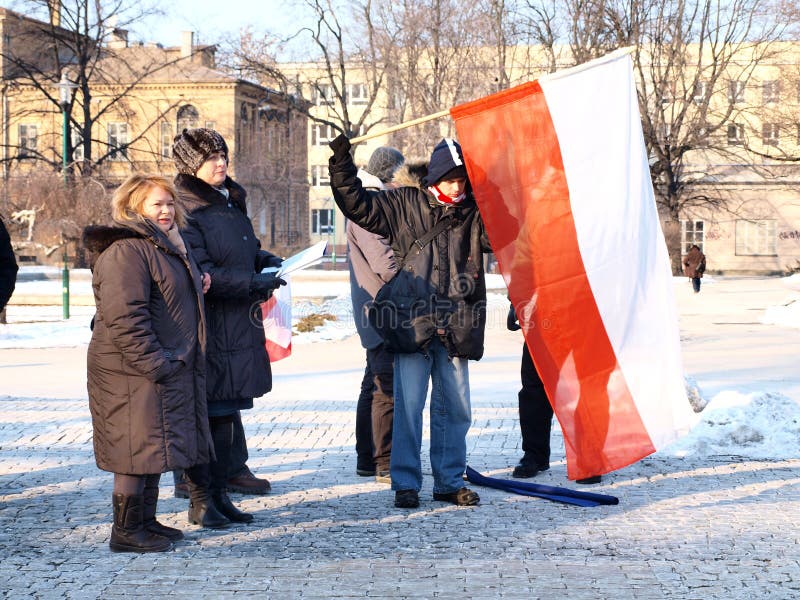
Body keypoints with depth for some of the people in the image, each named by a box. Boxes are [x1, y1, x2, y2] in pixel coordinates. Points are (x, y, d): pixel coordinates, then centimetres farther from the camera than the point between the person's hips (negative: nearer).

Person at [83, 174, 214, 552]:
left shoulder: (166, 247, 17)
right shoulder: (125, 251, -16)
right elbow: (124, 315, -24)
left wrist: (196, 288, 15)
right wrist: (152, 363, -25)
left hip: (162, 368, 10)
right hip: (133, 373, -10)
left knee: (153, 449, 15)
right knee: (139, 448, -6)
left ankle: (145, 522, 24)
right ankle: (125, 531, 2)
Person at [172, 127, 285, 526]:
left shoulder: (231, 202, 16)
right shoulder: (187, 213, -12)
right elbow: (201, 276, -19)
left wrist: (265, 260, 7)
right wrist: (253, 281, -21)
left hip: (238, 329, 9)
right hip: (207, 330, -9)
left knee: (227, 413, 13)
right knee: (204, 415, -2)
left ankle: (220, 494, 22)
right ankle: (199, 500, 7)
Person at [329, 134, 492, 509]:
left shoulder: (476, 215, 10)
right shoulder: (405, 205, 4)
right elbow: (357, 204, 4)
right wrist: (341, 163, -5)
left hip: (455, 330, 3)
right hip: (411, 324, -3)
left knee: (455, 407, 8)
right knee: (408, 405, -3)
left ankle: (450, 481, 19)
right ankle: (405, 483, 6)